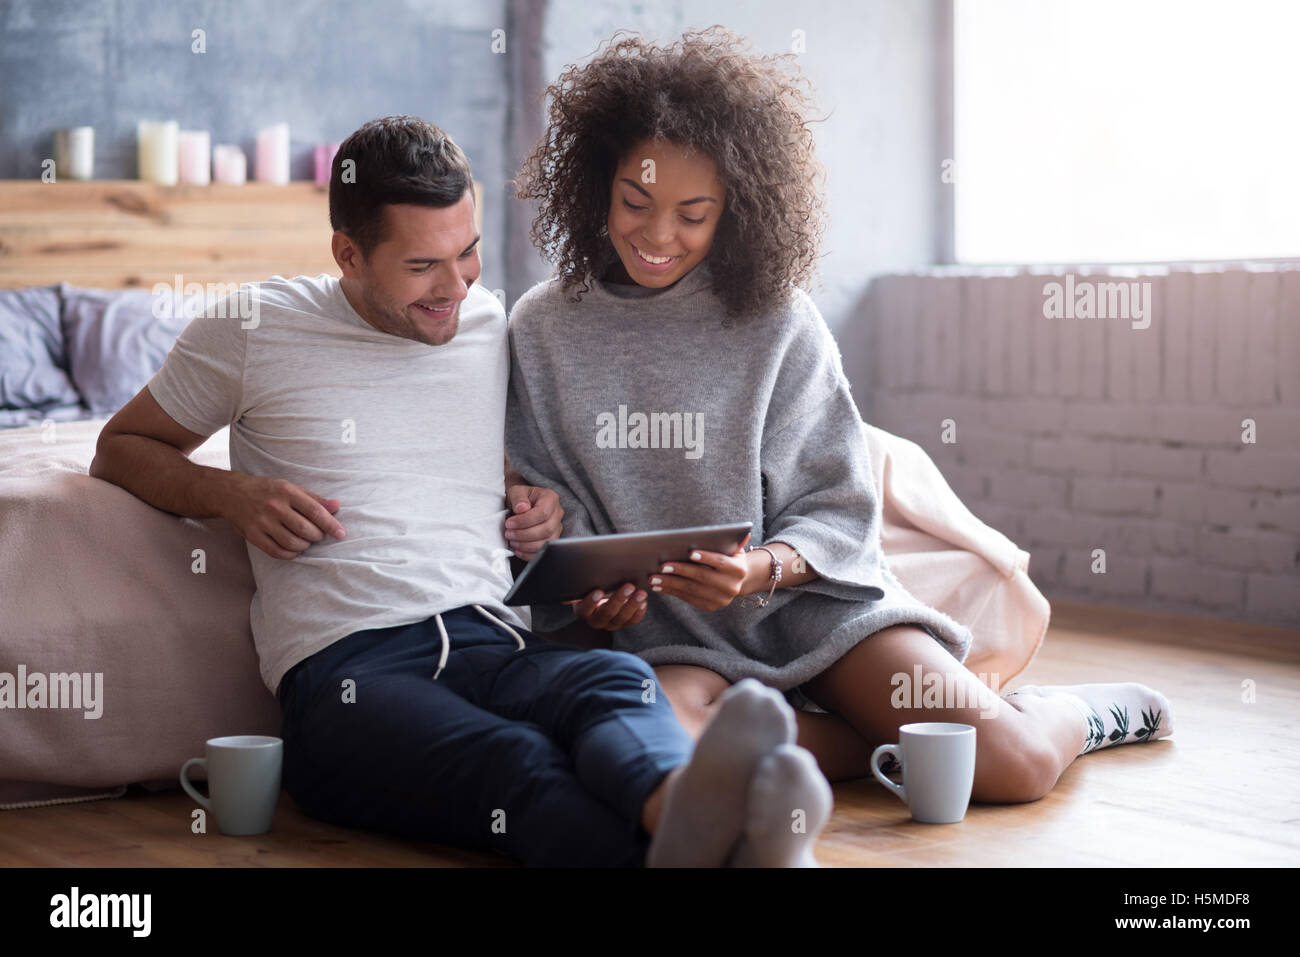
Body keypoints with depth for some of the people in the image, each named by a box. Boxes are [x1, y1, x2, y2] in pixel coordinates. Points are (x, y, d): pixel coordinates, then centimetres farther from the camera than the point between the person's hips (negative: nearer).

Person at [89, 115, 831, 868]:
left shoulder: (499, 329, 22)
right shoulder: (254, 330, 11)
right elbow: (121, 448, 21)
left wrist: (538, 498, 15)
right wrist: (232, 494, 0)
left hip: (492, 640, 4)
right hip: (344, 667, -3)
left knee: (621, 680, -36)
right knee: (518, 764, -39)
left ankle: (678, 810, -72)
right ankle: (686, 853, -71)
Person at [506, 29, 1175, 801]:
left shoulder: (780, 325, -2)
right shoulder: (544, 331, 2)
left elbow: (838, 508, -2)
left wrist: (762, 568, -24)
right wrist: (582, 589, -15)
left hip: (811, 597, 0)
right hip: (660, 631, 1)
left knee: (1014, 766, -18)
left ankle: (1083, 712, 20)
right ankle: (897, 739, -12)